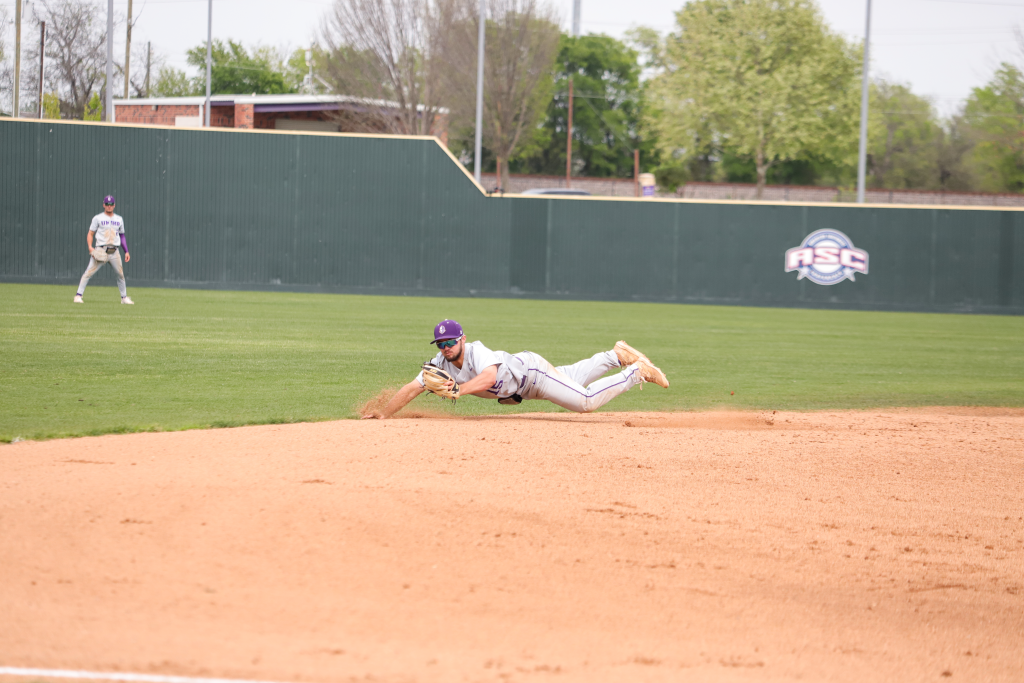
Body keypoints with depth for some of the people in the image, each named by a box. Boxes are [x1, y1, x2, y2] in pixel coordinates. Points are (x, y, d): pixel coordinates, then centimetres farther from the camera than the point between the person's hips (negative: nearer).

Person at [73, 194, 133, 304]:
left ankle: (124, 297, 22)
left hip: (114, 252, 4)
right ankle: (78, 295, -11)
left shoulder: (119, 219, 16)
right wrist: (90, 247, -13)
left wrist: (126, 251, 14)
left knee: (121, 274, 8)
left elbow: (122, 236, 22)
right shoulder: (98, 218, 4)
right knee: (89, 272, -12)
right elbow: (90, 234, 3)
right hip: (101, 250, -4)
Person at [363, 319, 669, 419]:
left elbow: (488, 377, -52)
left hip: (531, 370, -7)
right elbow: (411, 389, -17)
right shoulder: (440, 366, -15)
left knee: (586, 401, -17)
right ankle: (616, 355, 43)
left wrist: (459, 390, -62)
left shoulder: (476, 351, -34)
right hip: (518, 391, 7)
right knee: (572, 380, 26)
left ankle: (637, 372, 2)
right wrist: (383, 415, -27)